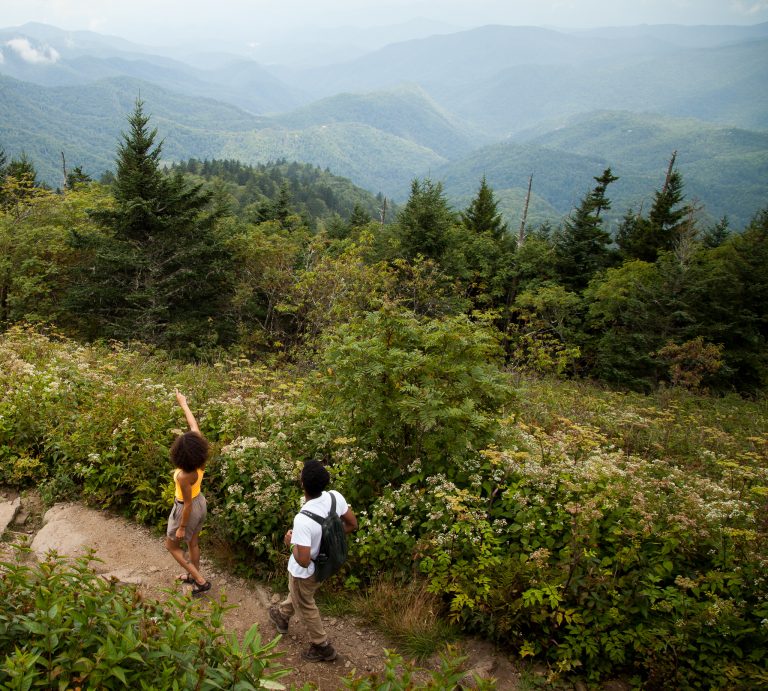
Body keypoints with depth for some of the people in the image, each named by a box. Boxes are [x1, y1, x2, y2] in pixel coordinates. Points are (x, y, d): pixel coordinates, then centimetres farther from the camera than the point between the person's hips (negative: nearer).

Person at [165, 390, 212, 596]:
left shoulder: (184, 476, -38)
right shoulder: (201, 461, -21)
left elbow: (188, 504, -25)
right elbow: (194, 425, -11)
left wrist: (182, 527, -11)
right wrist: (183, 404, -2)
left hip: (187, 509, -7)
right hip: (201, 503, 7)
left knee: (171, 545, 19)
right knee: (193, 543, 28)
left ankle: (201, 581, 19)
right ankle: (194, 575, 48)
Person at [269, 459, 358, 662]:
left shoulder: (303, 520, -40)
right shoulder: (335, 497, -22)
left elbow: (303, 561, -35)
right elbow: (352, 525, -7)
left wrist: (291, 542, -16)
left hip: (305, 571, -6)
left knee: (305, 607, 24)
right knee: (297, 594, 35)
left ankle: (322, 647, 43)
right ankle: (282, 615, 63)